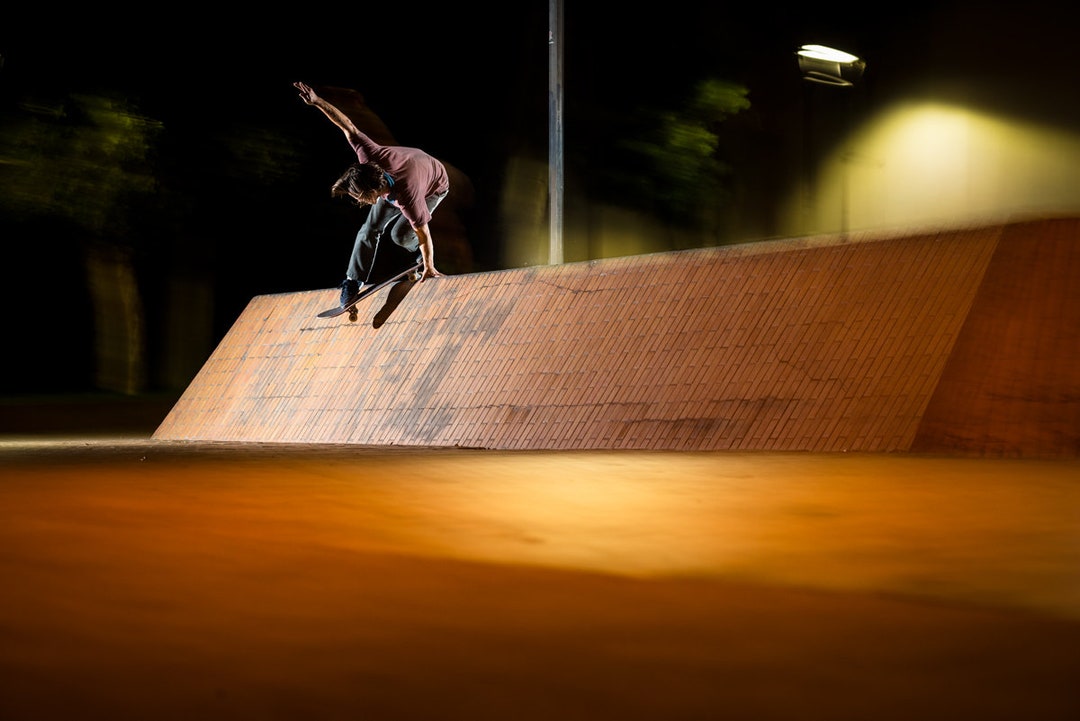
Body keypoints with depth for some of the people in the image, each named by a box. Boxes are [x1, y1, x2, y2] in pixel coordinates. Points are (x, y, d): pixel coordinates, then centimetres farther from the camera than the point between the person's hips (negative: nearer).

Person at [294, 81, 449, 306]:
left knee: (400, 234, -18)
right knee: (371, 229, 0)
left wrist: (429, 268, -19)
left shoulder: (408, 200, -47)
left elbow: (423, 234, -33)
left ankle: (423, 259, 15)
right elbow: (349, 127, -28)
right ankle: (353, 281, 14)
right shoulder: (371, 157, -38)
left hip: (434, 187, -5)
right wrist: (317, 101, -28)